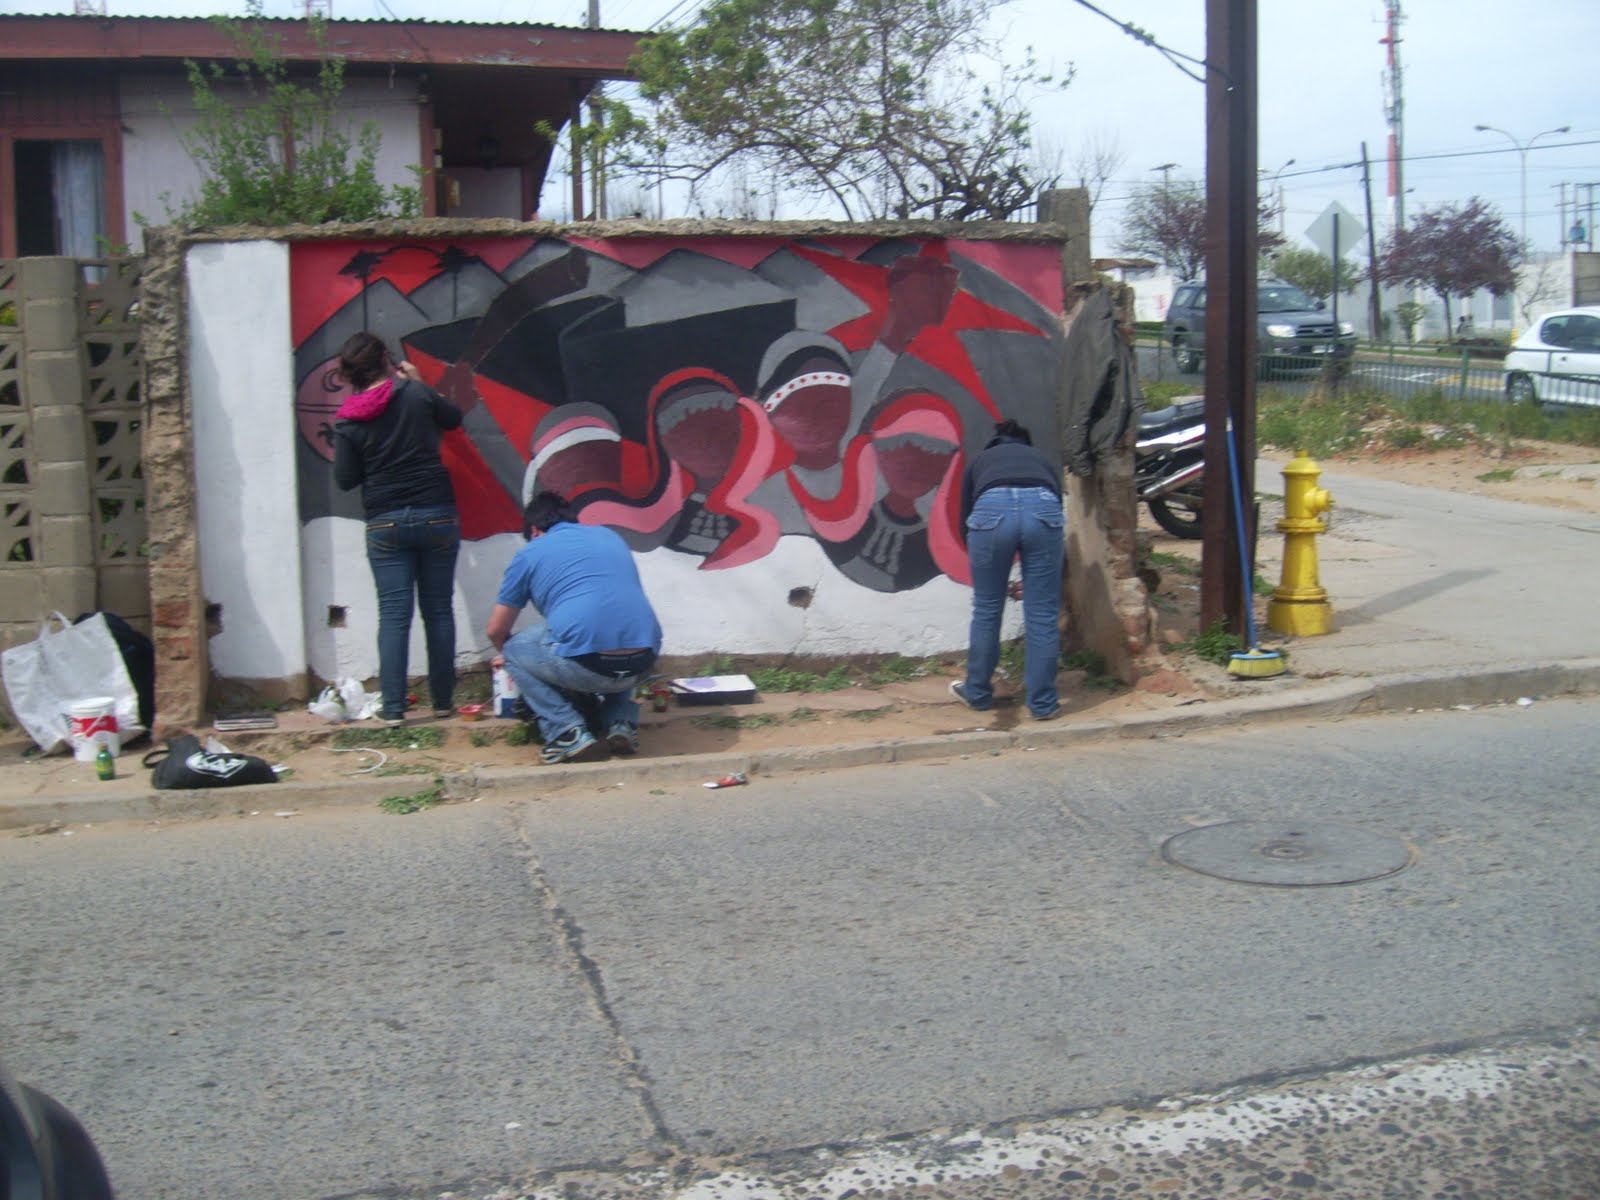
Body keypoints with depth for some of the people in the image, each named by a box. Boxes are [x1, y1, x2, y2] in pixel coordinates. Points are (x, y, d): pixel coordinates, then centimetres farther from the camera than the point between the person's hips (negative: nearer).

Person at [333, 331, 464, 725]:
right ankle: (442, 700, 13)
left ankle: (393, 707, -2)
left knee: (393, 615, 1)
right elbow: (453, 418, 12)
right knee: (438, 610, 8)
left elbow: (345, 479, 1)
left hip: (385, 525, 0)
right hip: (437, 516, 0)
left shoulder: (347, 422, -3)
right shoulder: (416, 394, -5)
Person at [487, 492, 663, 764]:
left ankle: (569, 734, 5)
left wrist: (505, 653, 46)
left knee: (513, 651, 23)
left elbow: (496, 630, 23)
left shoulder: (530, 554, 15)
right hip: (643, 664, 5)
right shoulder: (609, 535, 26)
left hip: (585, 666, -5)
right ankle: (622, 723, 16)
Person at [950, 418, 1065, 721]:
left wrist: (987, 564, 49)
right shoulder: (1041, 459, 39)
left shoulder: (980, 460, 37)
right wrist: (1038, 574, 48)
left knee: (986, 610, 16)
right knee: (1042, 614, 10)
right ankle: (1043, 703, 17)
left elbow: (965, 522, 33)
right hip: (1042, 507, 0)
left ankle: (977, 693, 31)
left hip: (992, 509, 0)